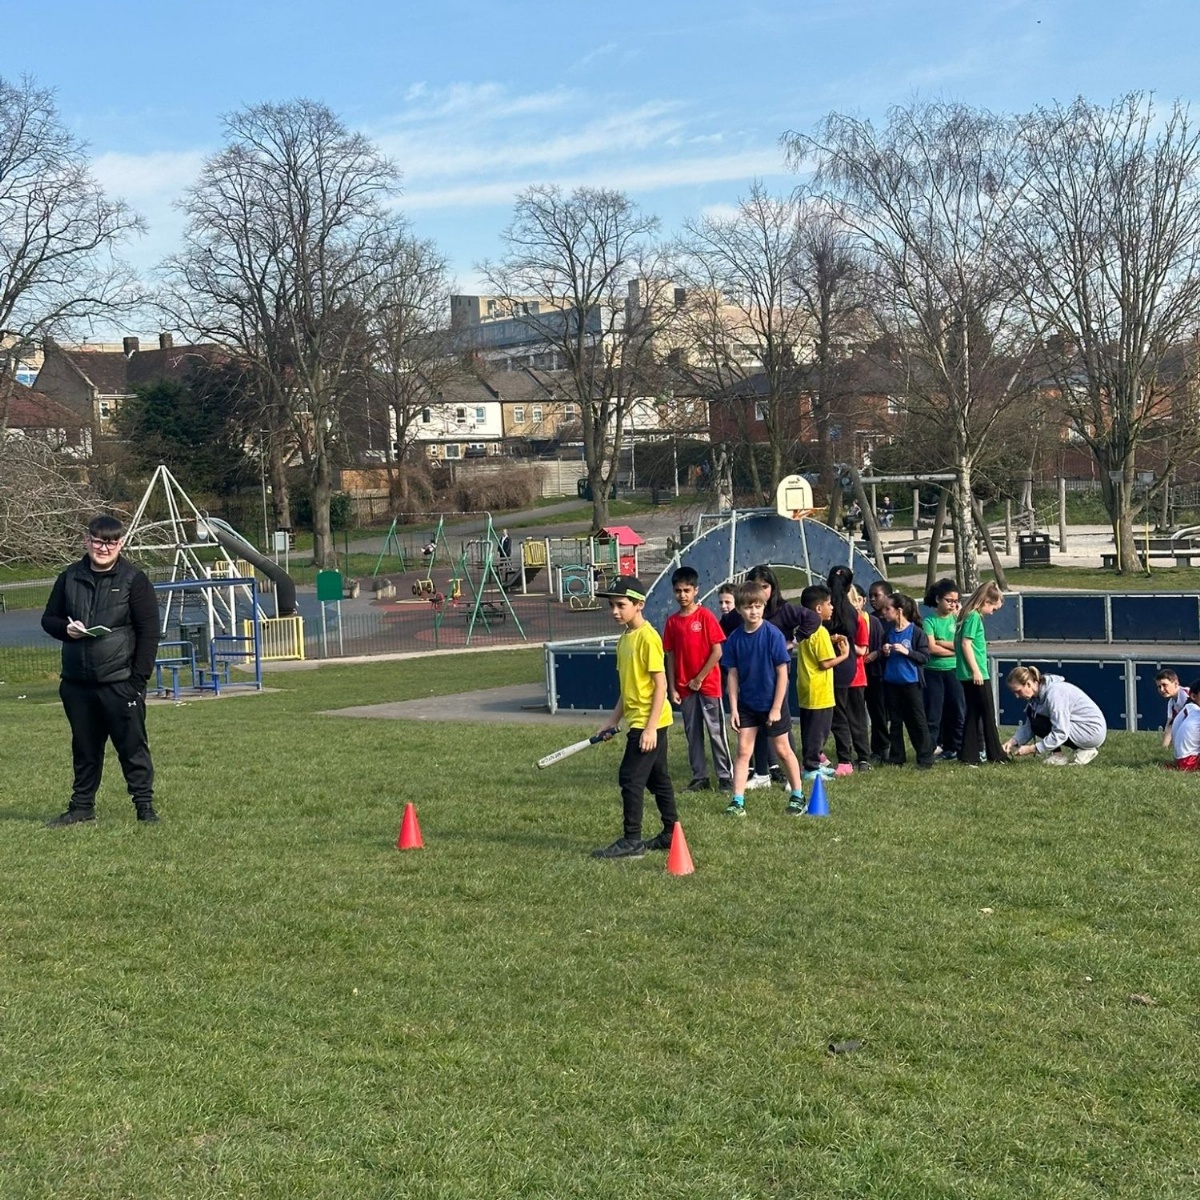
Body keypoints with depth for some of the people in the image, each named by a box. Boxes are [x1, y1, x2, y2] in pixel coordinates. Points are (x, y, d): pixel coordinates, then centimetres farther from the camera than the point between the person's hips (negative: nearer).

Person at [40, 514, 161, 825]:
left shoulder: (134, 580, -4)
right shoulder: (70, 578, 9)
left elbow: (149, 632, -6)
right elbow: (48, 618, 17)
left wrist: (139, 677, -12)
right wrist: (66, 629, -7)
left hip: (120, 683, -4)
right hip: (77, 683, 4)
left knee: (132, 746, -2)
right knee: (84, 748, 13)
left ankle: (144, 805, 5)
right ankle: (82, 806, 23)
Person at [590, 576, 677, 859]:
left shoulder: (648, 637, -16)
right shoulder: (624, 638, 11)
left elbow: (661, 684, -18)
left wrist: (650, 728, -21)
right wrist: (612, 722, 16)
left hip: (649, 721, -9)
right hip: (636, 720, 9)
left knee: (631, 778, -8)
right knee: (658, 779, 14)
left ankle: (631, 842, -3)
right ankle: (671, 835, 21)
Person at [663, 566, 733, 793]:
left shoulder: (705, 616, -7)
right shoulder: (672, 622, 5)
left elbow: (717, 652, -10)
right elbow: (670, 657, 8)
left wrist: (699, 679, -10)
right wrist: (673, 688, 2)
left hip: (708, 685, -4)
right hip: (685, 688, 4)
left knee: (716, 732, -2)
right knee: (692, 734, 8)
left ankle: (726, 777, 3)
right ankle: (699, 778, 15)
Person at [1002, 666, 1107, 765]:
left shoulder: (1054, 693, -27)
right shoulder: (1039, 693, 1)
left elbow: (1060, 734, -29)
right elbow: (1028, 726, 4)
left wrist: (1032, 749, -25)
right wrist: (1012, 741, -12)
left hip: (1093, 732, -9)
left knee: (1038, 724, -18)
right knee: (1031, 713, 2)